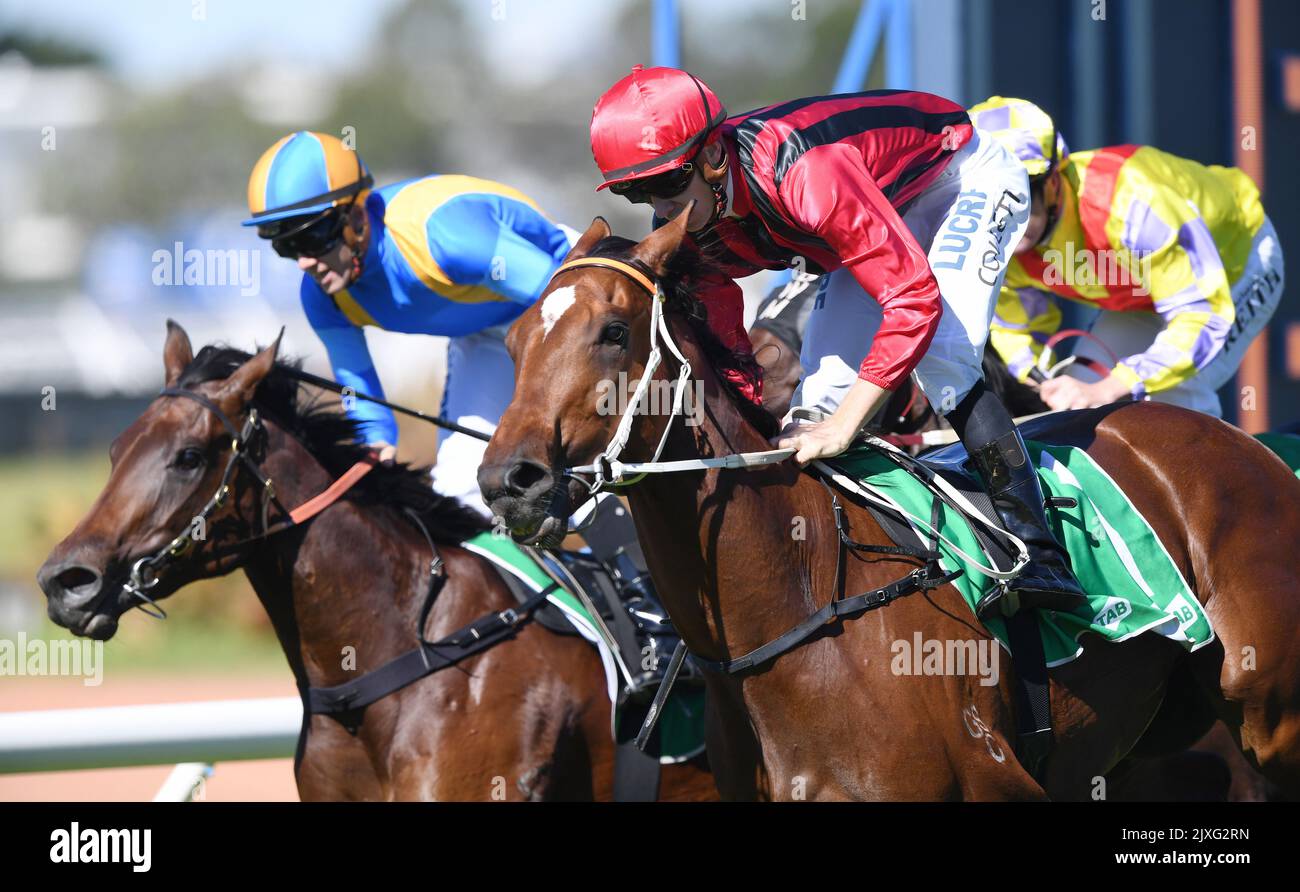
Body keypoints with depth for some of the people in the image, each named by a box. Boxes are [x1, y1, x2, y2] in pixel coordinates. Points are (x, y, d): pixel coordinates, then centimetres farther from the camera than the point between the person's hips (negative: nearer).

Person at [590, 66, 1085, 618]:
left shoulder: (807, 174, -41)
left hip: (971, 178, -8)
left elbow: (915, 298, -42)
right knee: (823, 388, -4)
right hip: (890, 211, 8)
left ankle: (1039, 556, -29)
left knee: (939, 358, -27)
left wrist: (842, 426, -43)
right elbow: (725, 355, -3)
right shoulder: (693, 227, -16)